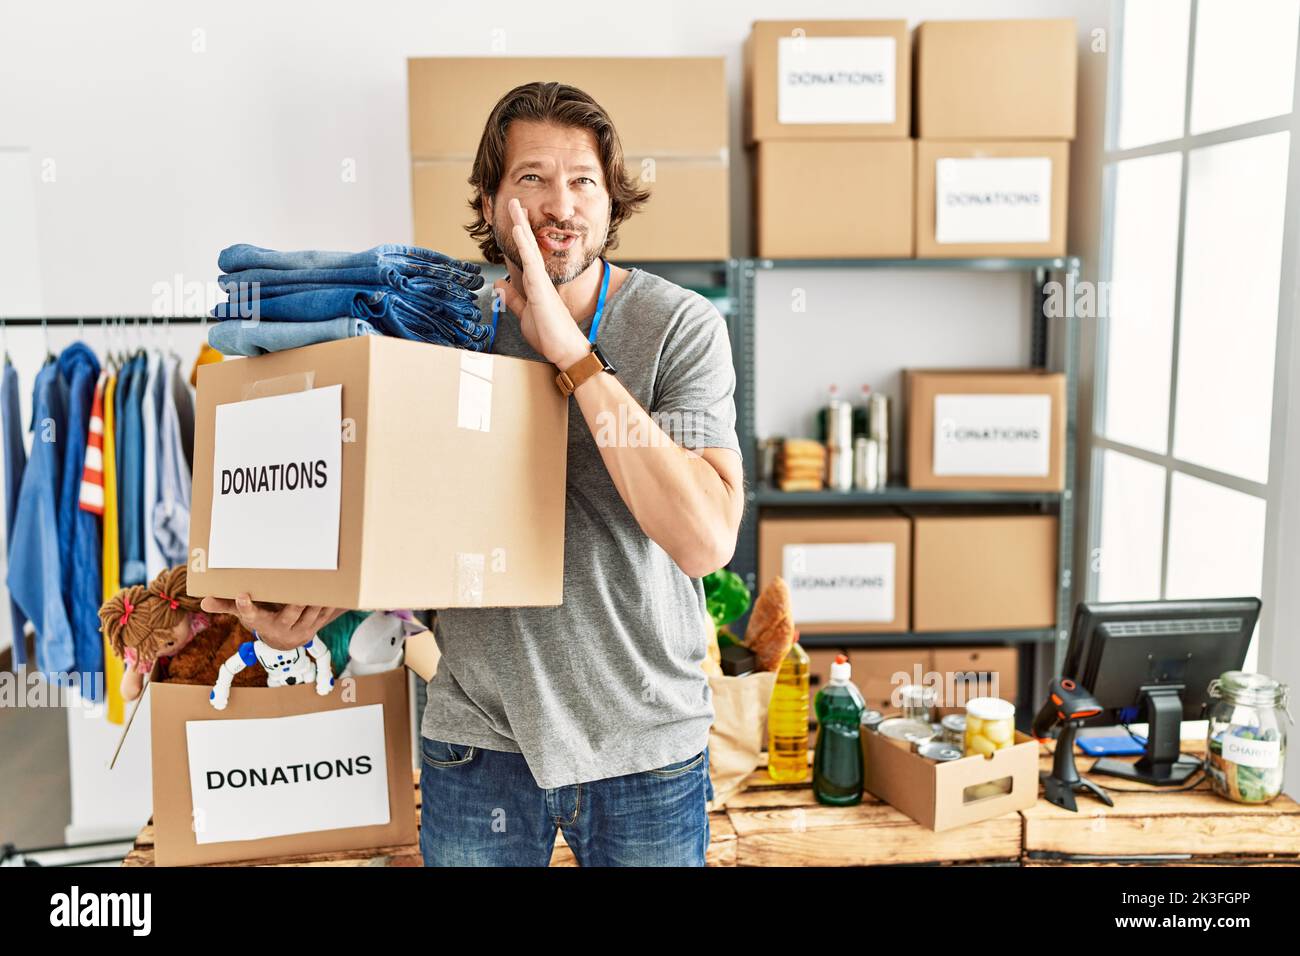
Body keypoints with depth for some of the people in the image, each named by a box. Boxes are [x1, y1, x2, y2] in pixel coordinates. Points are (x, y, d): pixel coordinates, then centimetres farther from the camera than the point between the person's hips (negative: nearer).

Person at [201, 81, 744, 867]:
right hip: (480, 738, 2)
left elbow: (706, 539, -24)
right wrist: (307, 615, -10)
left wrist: (576, 358, -24)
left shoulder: (681, 325, -11)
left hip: (645, 743, -2)